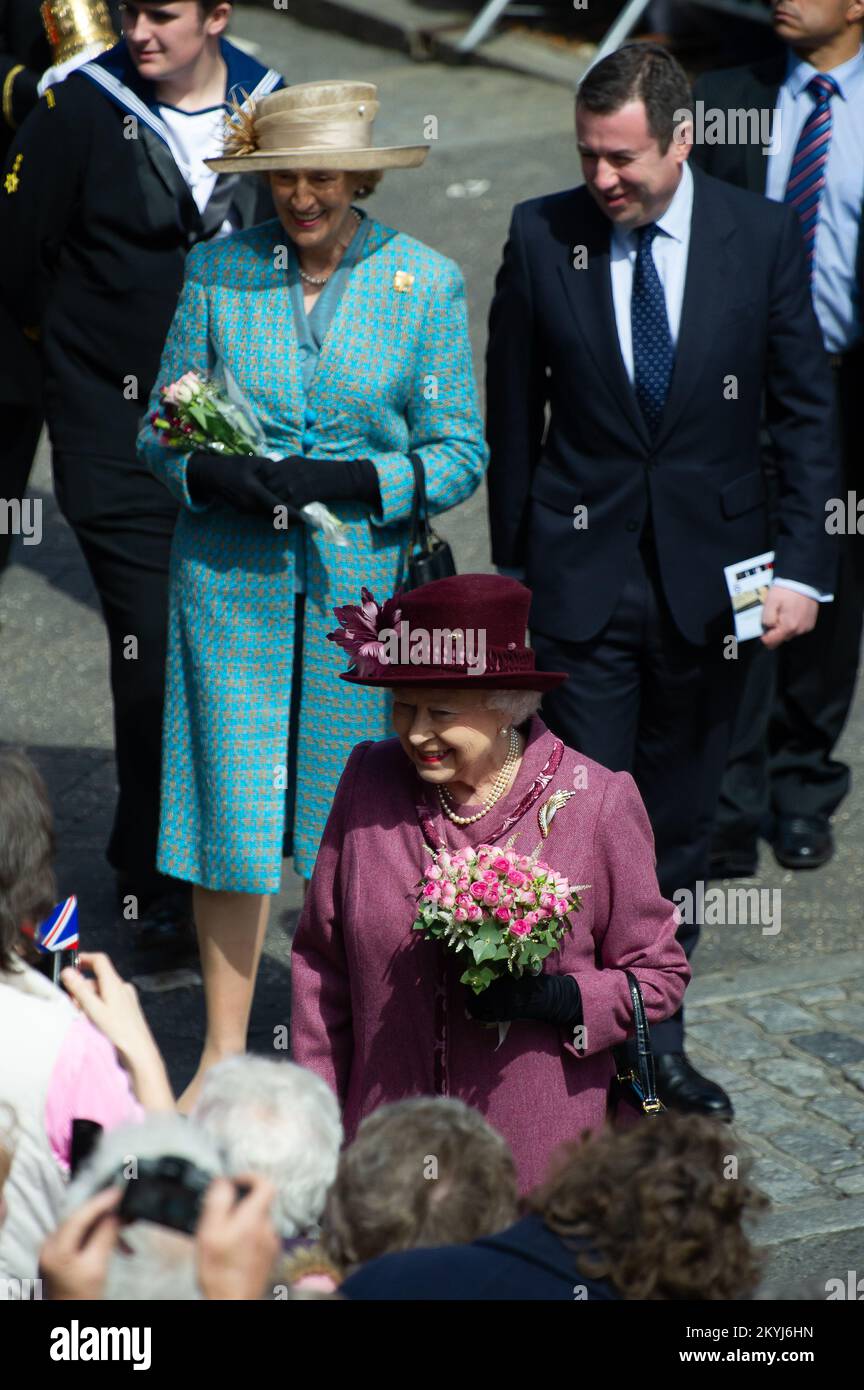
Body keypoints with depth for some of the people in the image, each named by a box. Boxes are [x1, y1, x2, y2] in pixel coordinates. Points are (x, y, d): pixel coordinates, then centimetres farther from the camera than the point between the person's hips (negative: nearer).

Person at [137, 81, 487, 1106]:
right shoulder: (217, 273, 2)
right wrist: (212, 473, -14)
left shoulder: (426, 284, 0)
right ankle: (224, 1051, 11)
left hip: (363, 577, 0)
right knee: (232, 807, -1)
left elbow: (458, 454, 0)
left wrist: (348, 479, -15)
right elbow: (160, 428, 8)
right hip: (231, 576, 0)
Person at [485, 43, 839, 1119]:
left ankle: (659, 1040, 23)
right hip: (584, 575, -1)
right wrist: (514, 561, 5)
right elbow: (514, 412, 4)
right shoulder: (542, 236, -4)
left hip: (711, 574, 1)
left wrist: (803, 568, -5)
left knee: (680, 825, 11)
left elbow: (806, 412, 1)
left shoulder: (763, 238, -4)